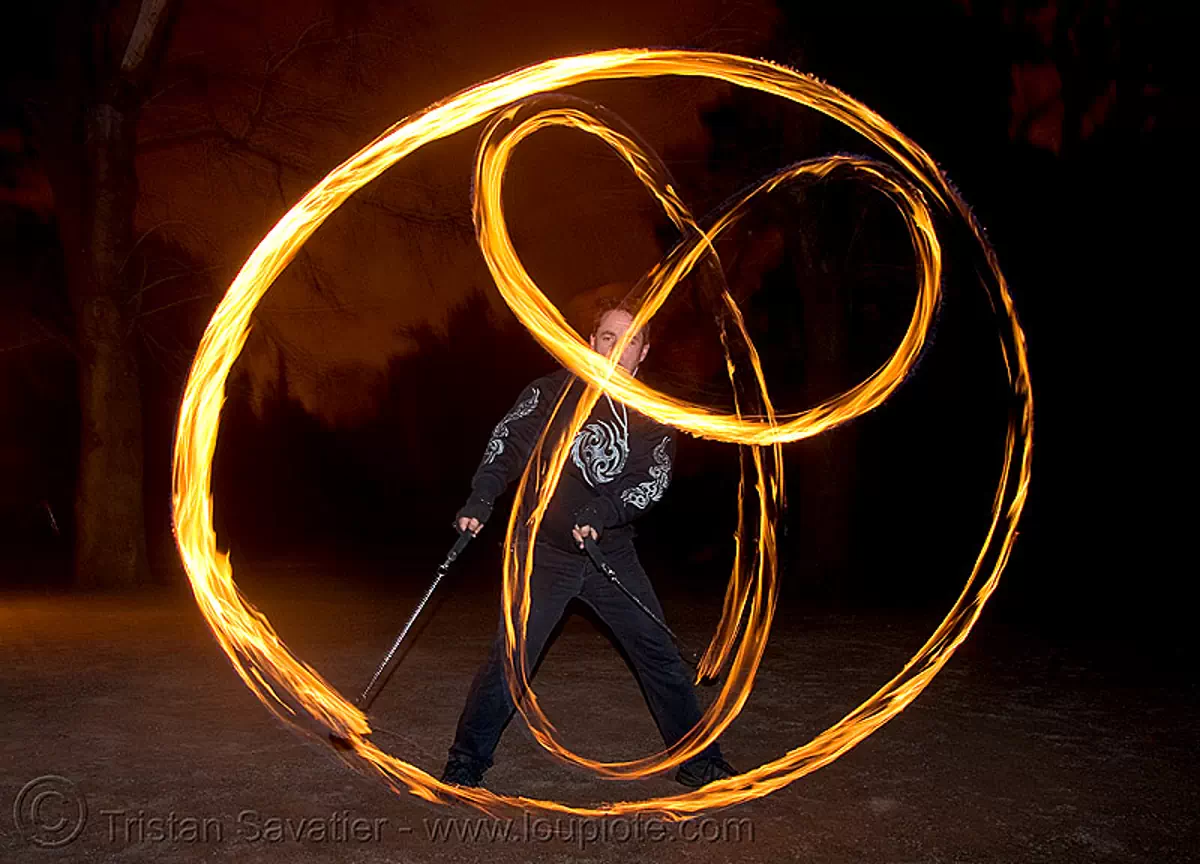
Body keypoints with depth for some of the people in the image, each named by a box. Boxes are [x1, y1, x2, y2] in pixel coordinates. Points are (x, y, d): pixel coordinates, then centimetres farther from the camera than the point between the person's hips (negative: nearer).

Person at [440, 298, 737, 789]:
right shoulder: (555, 391, -3)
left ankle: (697, 764, 20)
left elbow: (654, 479, -5)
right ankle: (466, 763, 11)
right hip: (545, 550, -2)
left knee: (659, 654, 4)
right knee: (510, 657, -8)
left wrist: (602, 514, -22)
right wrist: (482, 499, -23)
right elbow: (508, 442, -6)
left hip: (612, 552, 3)